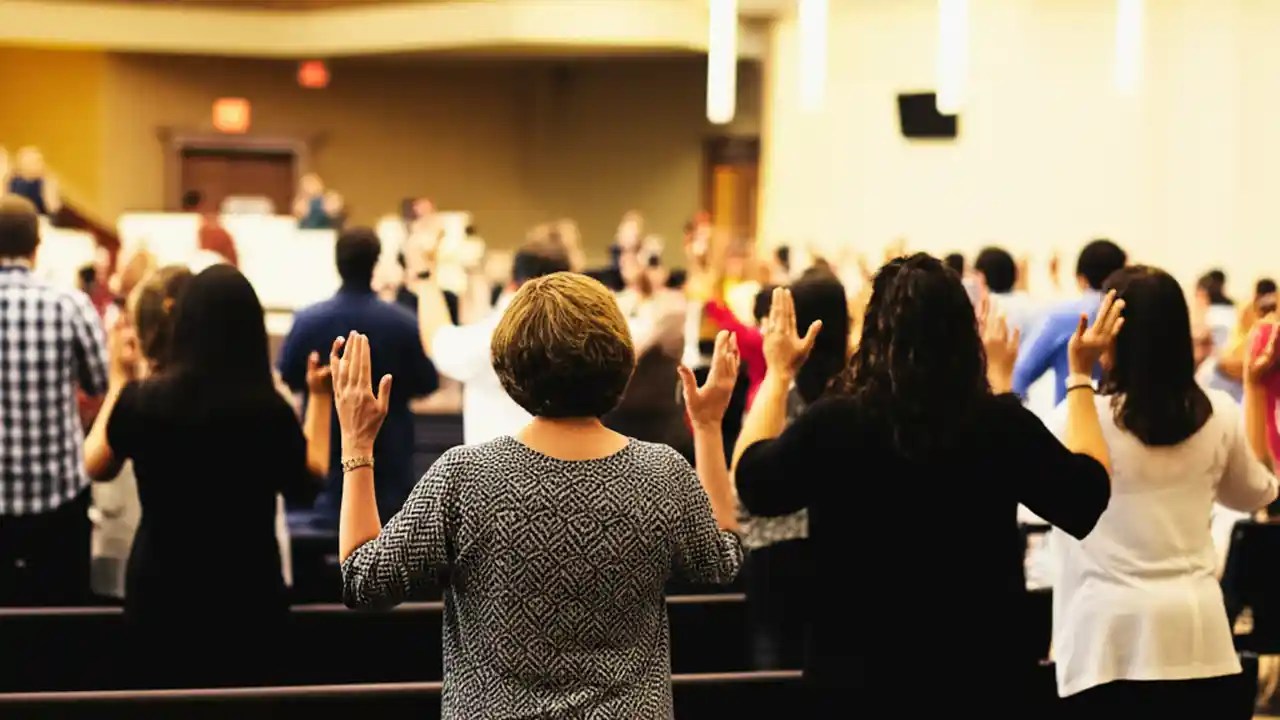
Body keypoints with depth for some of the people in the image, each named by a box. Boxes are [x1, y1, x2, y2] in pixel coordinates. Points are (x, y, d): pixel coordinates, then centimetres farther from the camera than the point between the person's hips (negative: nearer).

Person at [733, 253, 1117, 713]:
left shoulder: (832, 424, -16)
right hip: (980, 674, 1)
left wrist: (779, 373, 15)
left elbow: (753, 481, 4)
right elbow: (1087, 495, 5)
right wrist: (1081, 375, 12)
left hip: (857, 674, 0)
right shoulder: (1004, 425, -13)